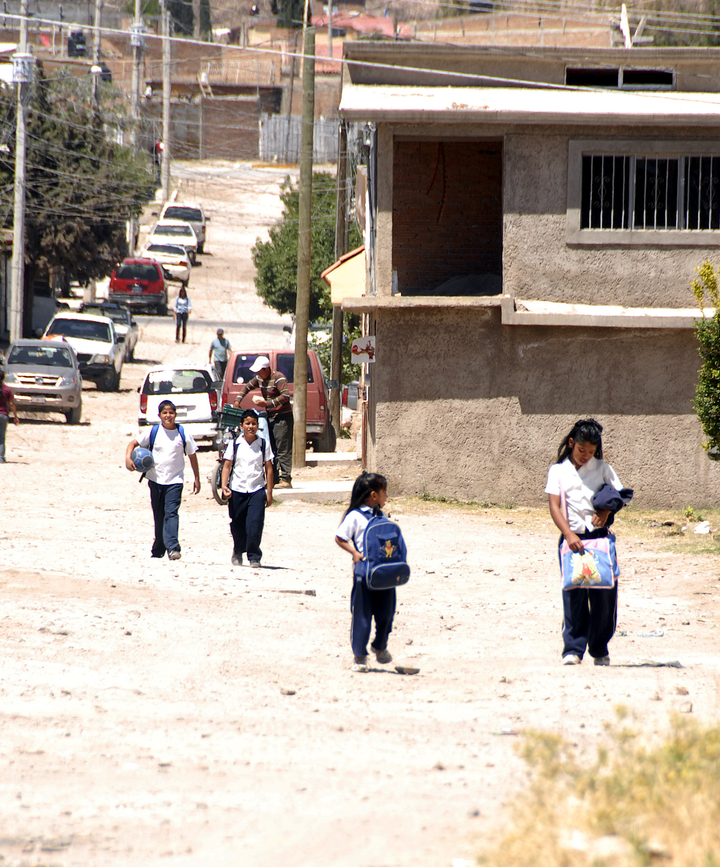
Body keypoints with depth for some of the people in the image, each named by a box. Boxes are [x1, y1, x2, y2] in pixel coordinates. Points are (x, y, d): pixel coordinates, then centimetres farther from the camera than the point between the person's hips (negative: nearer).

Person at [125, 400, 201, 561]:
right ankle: (158, 549, 23)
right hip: (156, 479, 2)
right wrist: (128, 458, -16)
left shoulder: (183, 434, 0)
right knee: (159, 516, 11)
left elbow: (192, 456, 9)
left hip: (175, 481, -2)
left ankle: (172, 547, -28)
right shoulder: (152, 432, 0)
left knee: (171, 513, -18)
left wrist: (197, 478, 10)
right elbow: (133, 443, 4)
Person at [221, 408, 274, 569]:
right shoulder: (234, 444, 4)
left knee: (255, 524, -14)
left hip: (257, 490, -1)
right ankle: (238, 552, 35)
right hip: (237, 489, 1)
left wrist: (269, 492, 3)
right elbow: (227, 466, 3)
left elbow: (268, 469, 7)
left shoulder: (264, 445, 4)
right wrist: (224, 486, -11)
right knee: (238, 526, 10)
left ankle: (254, 557, -6)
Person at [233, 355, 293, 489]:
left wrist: (268, 404, -27)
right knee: (270, 449, 8)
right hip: (269, 417, 9)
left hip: (282, 417, -9)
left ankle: (286, 479, -13)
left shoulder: (278, 378, -16)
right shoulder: (259, 379, 9)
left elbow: (286, 396, -26)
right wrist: (238, 400, 10)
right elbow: (247, 386, 23)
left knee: (283, 449, -11)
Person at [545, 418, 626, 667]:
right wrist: (568, 534, -17)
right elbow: (554, 506, -2)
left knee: (603, 594, -1)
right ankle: (573, 648, -8)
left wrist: (607, 510, -11)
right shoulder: (558, 470, 8)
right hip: (572, 537, -1)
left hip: (600, 535, 1)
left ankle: (600, 649, 12)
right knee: (573, 594, -9)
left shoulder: (603, 469, 13)